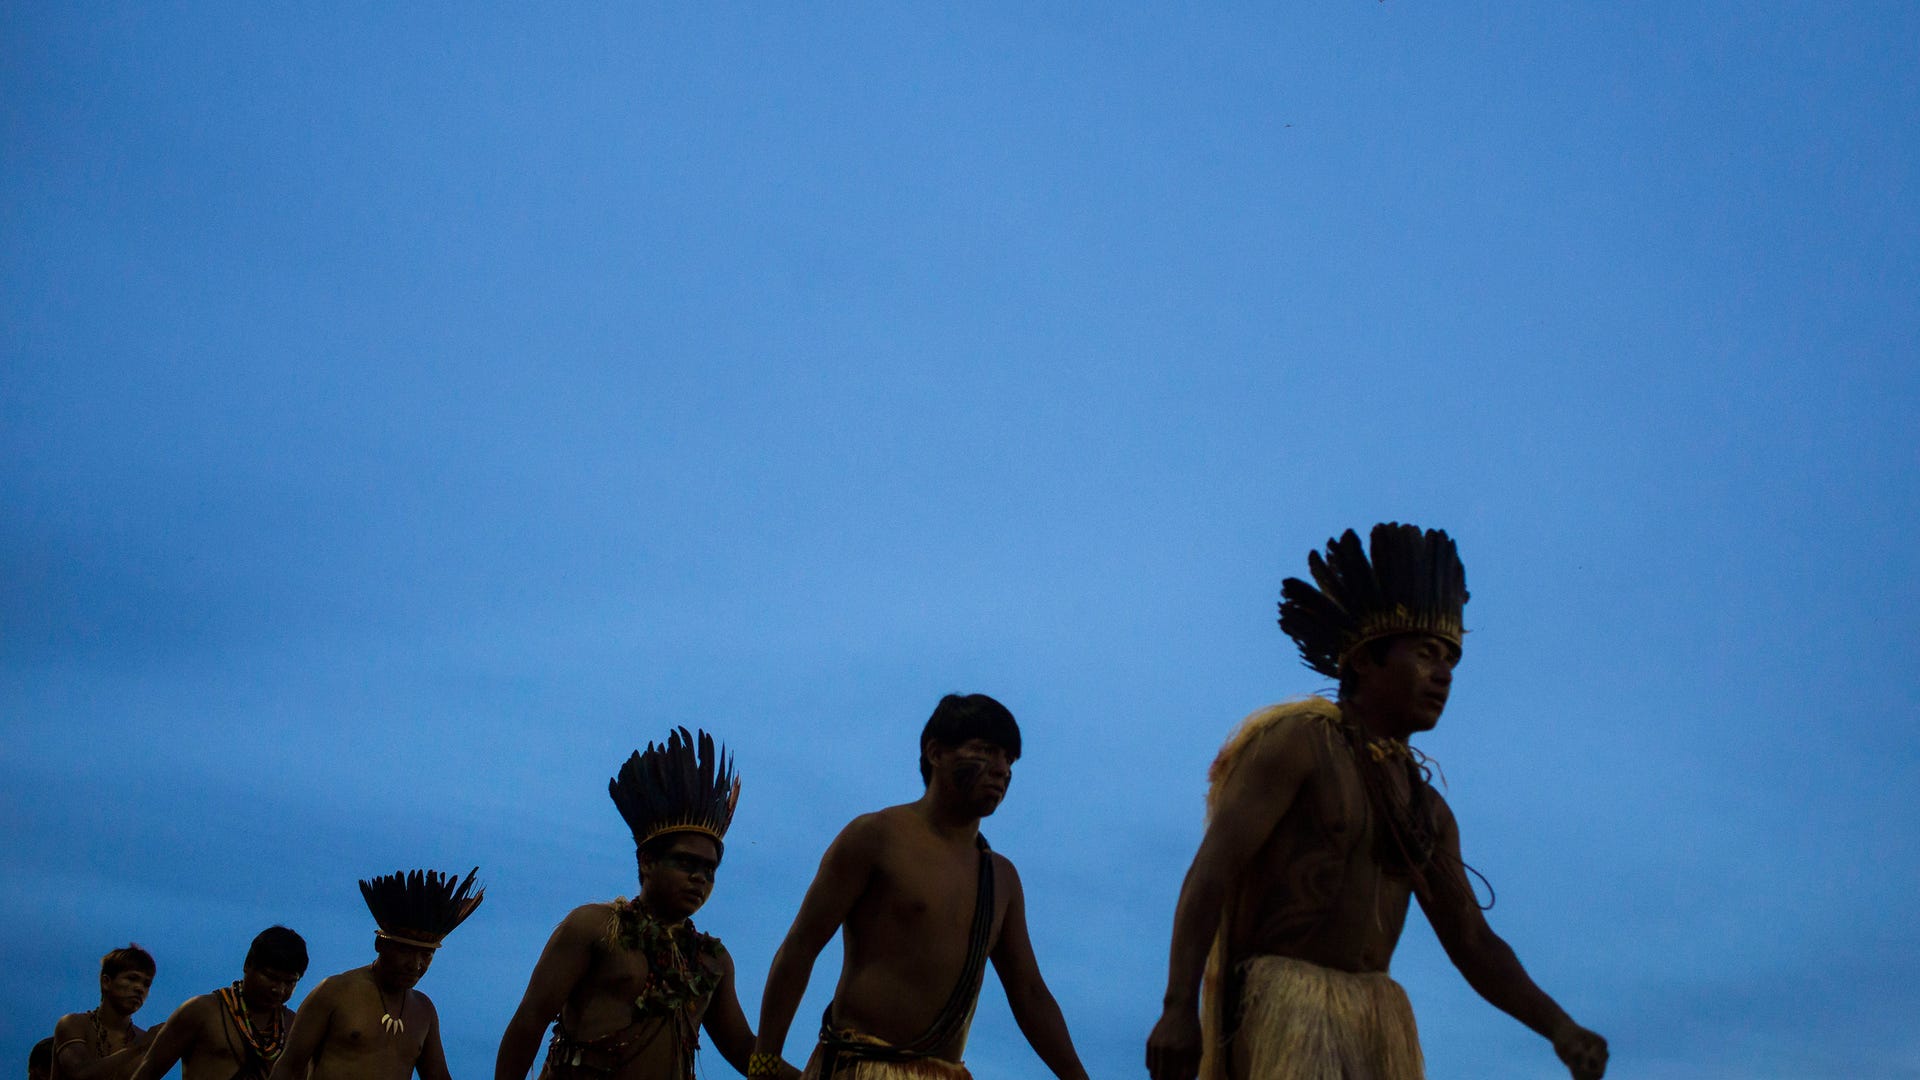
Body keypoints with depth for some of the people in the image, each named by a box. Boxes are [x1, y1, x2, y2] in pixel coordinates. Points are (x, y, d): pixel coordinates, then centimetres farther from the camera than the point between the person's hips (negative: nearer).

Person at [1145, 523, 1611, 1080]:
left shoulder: (1427, 810, 19)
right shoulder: (1298, 741, -4)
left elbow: (1475, 947, 16)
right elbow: (1209, 869, -13)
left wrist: (1560, 1027, -2)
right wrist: (1178, 1008, -24)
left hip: (1377, 1021, 8)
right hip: (1282, 1006, -8)